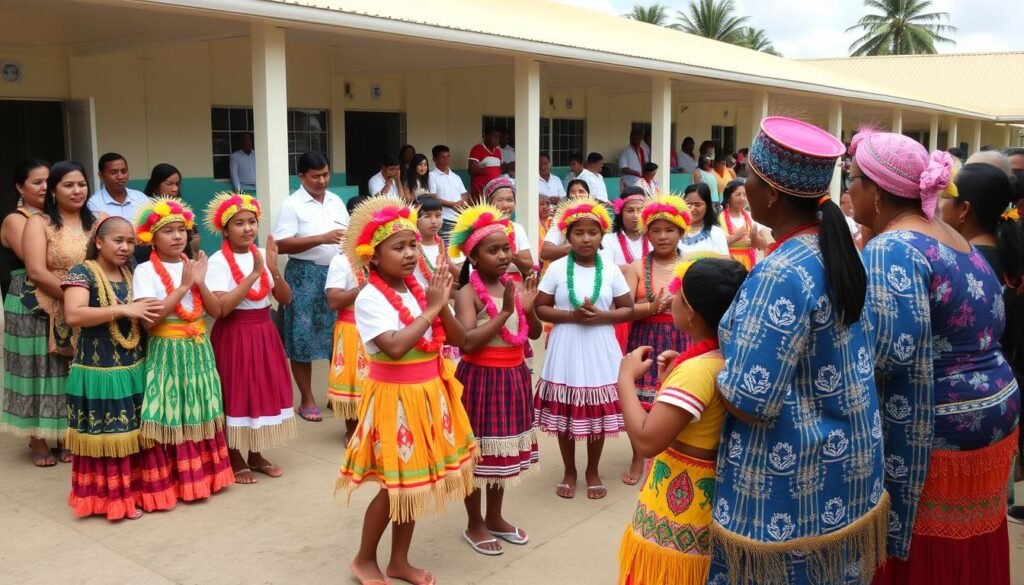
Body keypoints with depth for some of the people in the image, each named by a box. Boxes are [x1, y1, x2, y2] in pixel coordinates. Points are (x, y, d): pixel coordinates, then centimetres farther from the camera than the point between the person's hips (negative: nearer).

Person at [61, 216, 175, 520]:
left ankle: (139, 490, 22)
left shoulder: (130, 274, 12)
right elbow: (73, 315, -23)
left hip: (135, 368, 6)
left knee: (138, 432, 10)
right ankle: (114, 496, 14)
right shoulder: (82, 272, -8)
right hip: (99, 371, -6)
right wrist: (123, 310, -25)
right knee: (107, 436, 2)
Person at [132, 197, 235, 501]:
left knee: (200, 412, 11)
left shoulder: (193, 267, 8)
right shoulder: (145, 271, -9)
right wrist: (182, 287, -18)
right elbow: (149, 320, -20)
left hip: (198, 350, 5)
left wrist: (200, 283, -13)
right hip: (167, 353, -5)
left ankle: (203, 473, 23)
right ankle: (174, 480, 11)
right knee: (171, 414, -2)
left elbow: (217, 311, 2)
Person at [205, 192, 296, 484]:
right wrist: (254, 274, -25)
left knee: (263, 390, 13)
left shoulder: (263, 254, 4)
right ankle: (236, 460, 19)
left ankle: (256, 456, 29)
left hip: (264, 333, 6)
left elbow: (286, 299, 0)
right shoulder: (218, 261, -12)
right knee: (237, 394, 3)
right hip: (234, 335, -5)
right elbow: (221, 308, -25)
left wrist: (274, 271, -17)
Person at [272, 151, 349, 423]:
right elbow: (281, 245, -15)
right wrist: (321, 239, -21)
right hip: (305, 275, -5)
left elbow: (348, 233, 17)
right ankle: (307, 400, 13)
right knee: (303, 338, 1)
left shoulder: (336, 201, 10)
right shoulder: (292, 205, -8)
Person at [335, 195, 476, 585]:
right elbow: (395, 348, -31)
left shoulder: (419, 289, 2)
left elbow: (458, 340, 1)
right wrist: (431, 308, -23)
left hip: (429, 393, 6)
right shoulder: (370, 299, -17)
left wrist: (442, 304, -15)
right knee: (396, 484, 2)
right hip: (395, 396, -6)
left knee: (413, 480, 15)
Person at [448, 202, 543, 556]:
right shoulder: (468, 293, -15)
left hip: (513, 376, 7)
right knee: (477, 450, 5)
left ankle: (495, 517, 34)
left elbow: (535, 333, 10)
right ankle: (474, 525, 22)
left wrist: (529, 309, -10)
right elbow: (466, 342, -27)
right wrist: (504, 312, -25)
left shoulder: (514, 286, 4)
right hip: (481, 378, -7)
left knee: (504, 448, 17)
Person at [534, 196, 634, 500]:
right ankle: (569, 471, 25)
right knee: (565, 413, 6)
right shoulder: (557, 269, -3)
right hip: (566, 348, -1)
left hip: (600, 350, 1)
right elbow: (540, 308, -2)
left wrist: (601, 316, -13)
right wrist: (570, 315, -16)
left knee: (598, 413, 8)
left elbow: (628, 309, 4)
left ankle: (593, 471, 27)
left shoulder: (611, 270, 1)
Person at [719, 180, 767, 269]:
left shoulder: (751, 217, 9)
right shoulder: (720, 218, -4)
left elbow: (764, 245, 9)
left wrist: (755, 237, -10)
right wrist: (735, 237, -22)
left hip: (749, 265, 4)